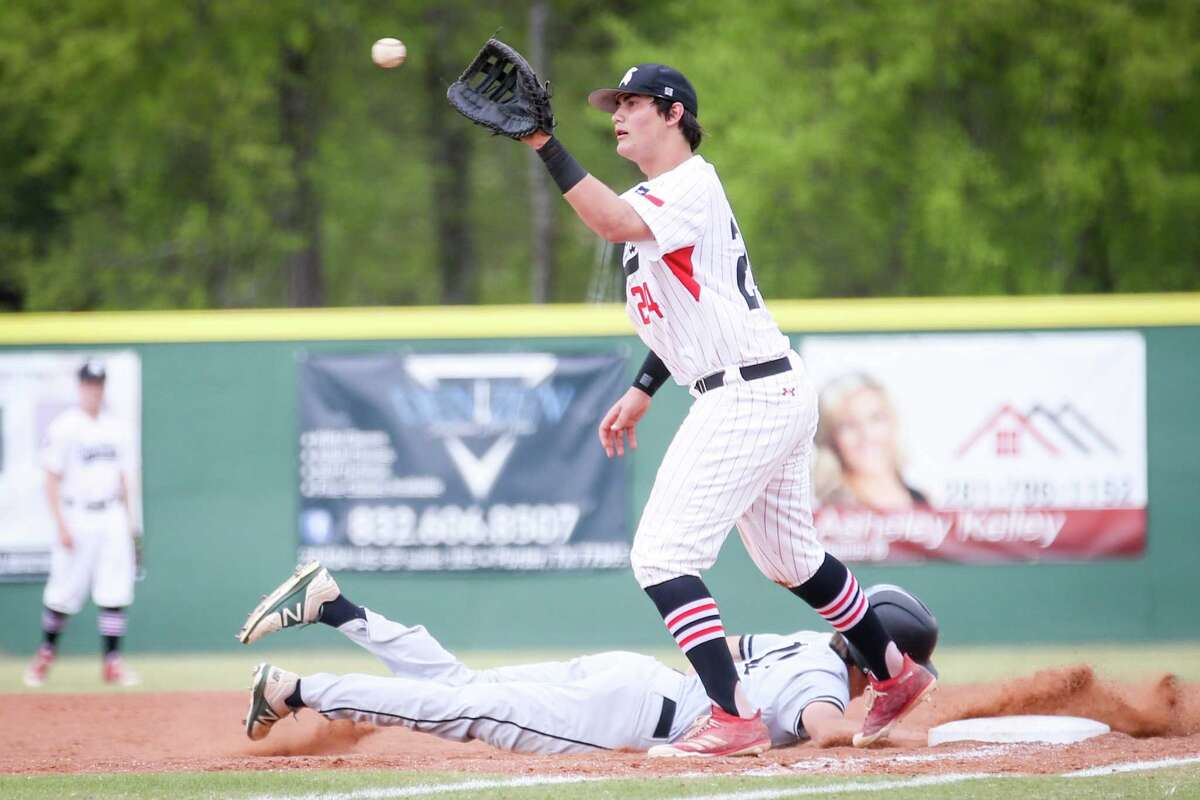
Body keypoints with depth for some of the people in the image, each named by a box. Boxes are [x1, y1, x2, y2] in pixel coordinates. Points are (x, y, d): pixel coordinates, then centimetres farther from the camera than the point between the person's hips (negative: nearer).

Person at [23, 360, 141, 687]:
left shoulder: (112, 427, 11)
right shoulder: (63, 428, -7)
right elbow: (52, 480, -9)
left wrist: (129, 521, 15)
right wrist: (61, 526, -15)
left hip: (112, 517, 5)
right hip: (78, 518, -5)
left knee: (115, 593, -2)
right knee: (63, 592, 0)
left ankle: (112, 663, 1)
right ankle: (47, 651, 22)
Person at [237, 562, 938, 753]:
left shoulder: (811, 644, 14)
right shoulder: (827, 676, -13)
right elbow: (828, 729, -36)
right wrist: (916, 741, -23)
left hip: (630, 677, 8)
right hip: (631, 711, -8)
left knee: (455, 688, 12)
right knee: (463, 710, -8)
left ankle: (332, 603, 11)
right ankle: (295, 690, -8)